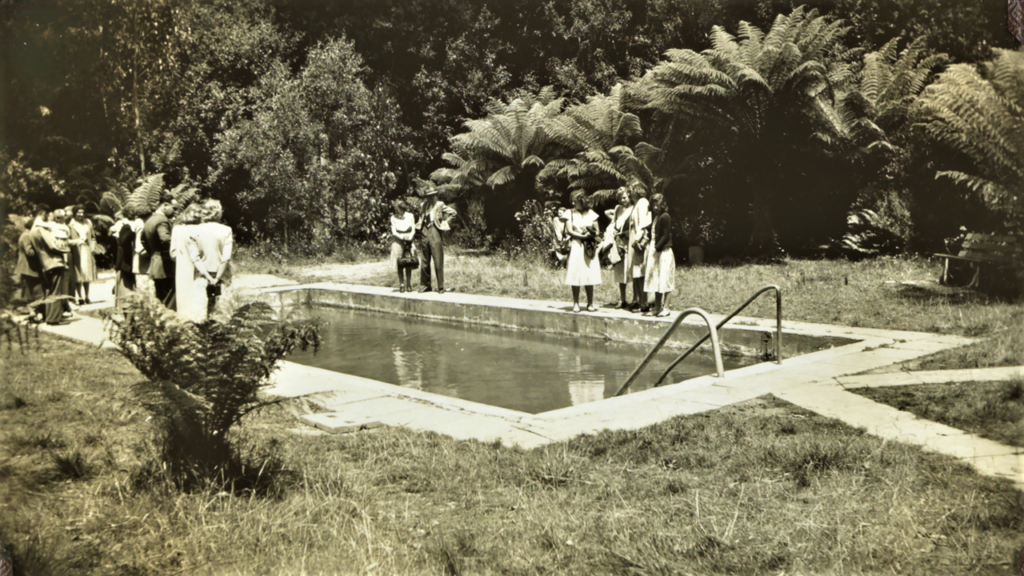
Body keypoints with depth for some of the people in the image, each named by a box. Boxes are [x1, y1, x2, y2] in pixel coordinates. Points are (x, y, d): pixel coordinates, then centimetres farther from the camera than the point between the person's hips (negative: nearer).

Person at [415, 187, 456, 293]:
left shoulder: (439, 205, 3)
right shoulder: (424, 205, 17)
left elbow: (452, 212, -1)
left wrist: (444, 221, -4)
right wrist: (419, 224, 14)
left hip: (435, 232, -5)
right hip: (424, 232, 5)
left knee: (438, 262, -7)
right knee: (424, 262, 7)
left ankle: (441, 287, -3)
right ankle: (425, 285, 16)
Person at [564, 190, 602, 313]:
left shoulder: (591, 213, 11)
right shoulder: (571, 213, 5)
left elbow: (596, 232, 8)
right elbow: (569, 230, -5)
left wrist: (591, 234, -13)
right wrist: (583, 236, -11)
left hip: (589, 248, 2)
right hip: (576, 247, -2)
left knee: (590, 276, 0)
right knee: (575, 276, -5)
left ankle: (590, 304, 6)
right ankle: (576, 303, 2)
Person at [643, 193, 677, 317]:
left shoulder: (665, 217, -10)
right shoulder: (656, 217, 16)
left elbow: (666, 236, -15)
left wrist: (657, 248, -18)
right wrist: (651, 248, 7)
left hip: (664, 252, -9)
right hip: (655, 252, 9)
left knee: (663, 281, -6)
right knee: (656, 280, 10)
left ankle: (665, 308, -1)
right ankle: (657, 308, 15)